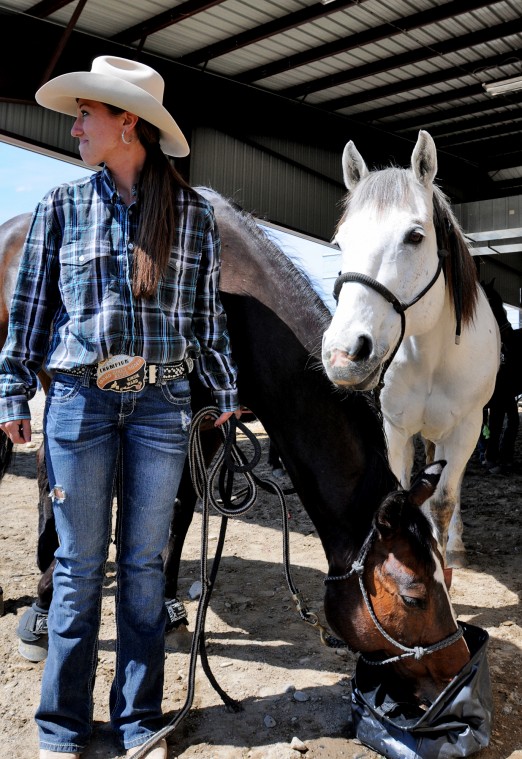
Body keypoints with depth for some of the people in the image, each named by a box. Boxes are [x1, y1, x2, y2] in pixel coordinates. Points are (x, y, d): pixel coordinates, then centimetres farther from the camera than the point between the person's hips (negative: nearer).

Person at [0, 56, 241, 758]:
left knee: (144, 565, 10)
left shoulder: (194, 213, 4)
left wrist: (226, 394, 9)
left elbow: (208, 314, 8)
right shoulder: (62, 205, 5)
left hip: (162, 403, 0)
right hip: (79, 401, 0)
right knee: (79, 565, 8)